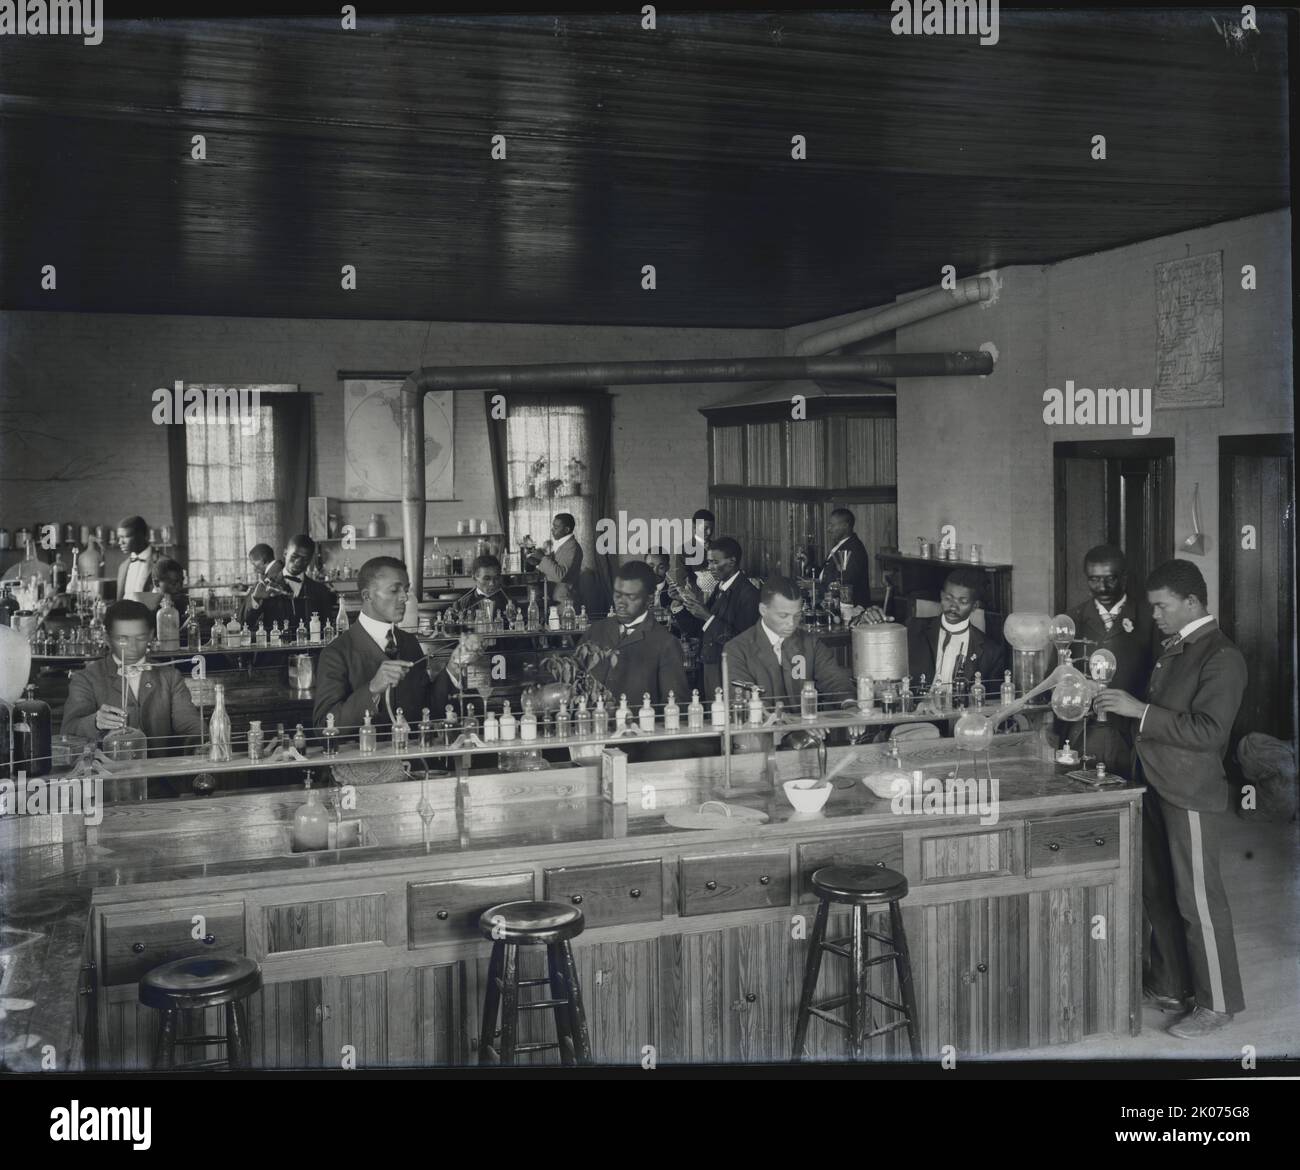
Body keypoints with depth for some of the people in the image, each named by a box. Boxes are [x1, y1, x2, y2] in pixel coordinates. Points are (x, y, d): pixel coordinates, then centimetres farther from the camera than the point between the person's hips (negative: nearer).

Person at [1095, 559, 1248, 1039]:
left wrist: (1140, 710, -23)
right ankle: (1169, 986, 29)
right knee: (1158, 893, 16)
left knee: (1198, 900, -1)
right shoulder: (1172, 649, 12)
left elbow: (1208, 730, -23)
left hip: (1191, 795, -9)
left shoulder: (1222, 658, -15)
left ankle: (1217, 1003, 11)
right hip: (1156, 785, 9)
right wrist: (1121, 704, 6)